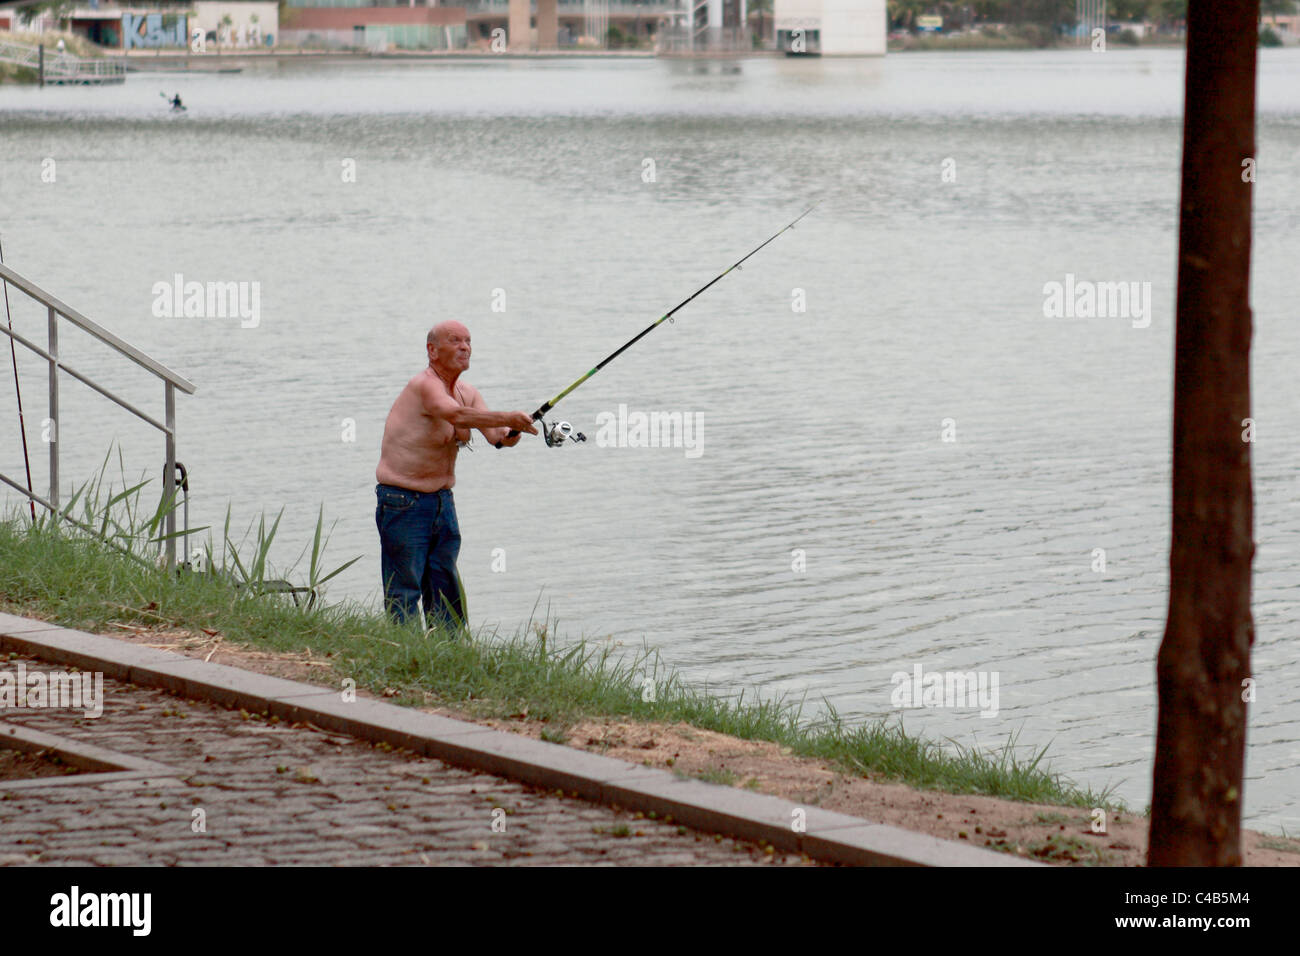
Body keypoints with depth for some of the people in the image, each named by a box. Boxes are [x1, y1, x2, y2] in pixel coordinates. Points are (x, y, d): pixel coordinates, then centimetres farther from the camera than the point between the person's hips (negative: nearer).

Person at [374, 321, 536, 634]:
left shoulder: (468, 392, 9)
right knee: (404, 592, -7)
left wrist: (511, 433, -23)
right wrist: (507, 418, -45)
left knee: (448, 593, 8)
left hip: (442, 500, 8)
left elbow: (496, 435, 0)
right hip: (404, 502, -8)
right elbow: (457, 415, -37)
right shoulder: (424, 385, -18)